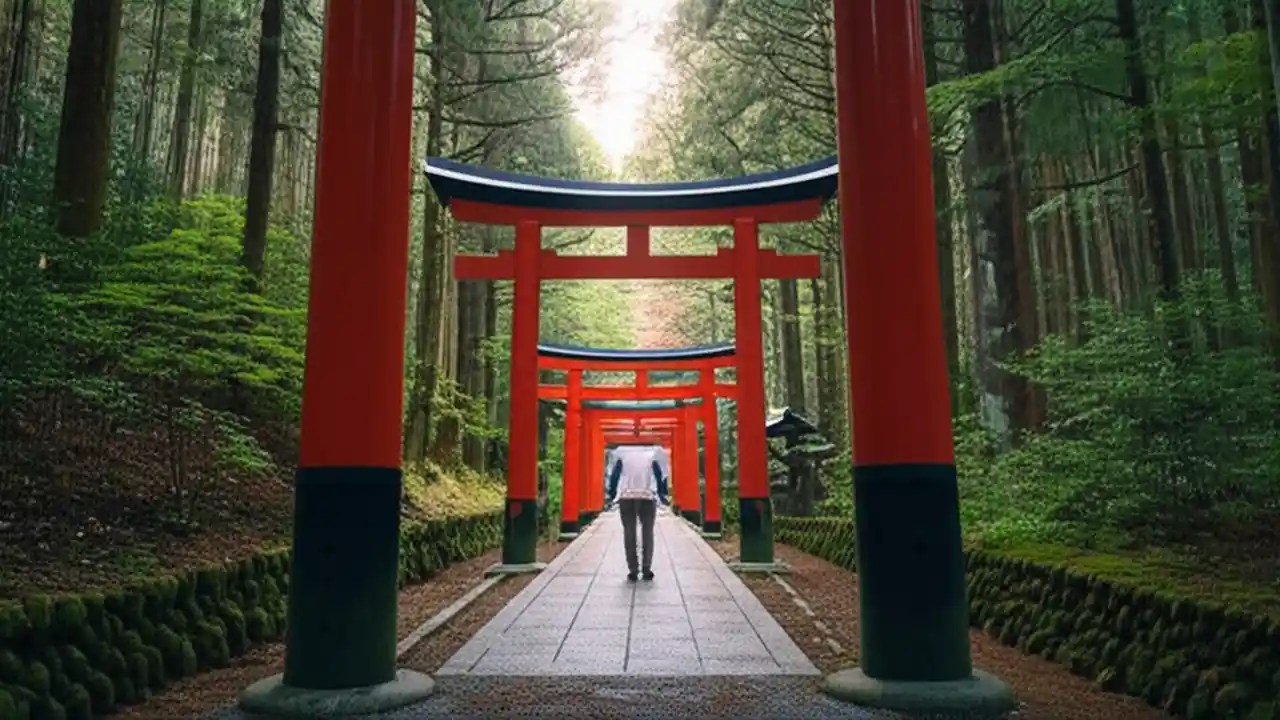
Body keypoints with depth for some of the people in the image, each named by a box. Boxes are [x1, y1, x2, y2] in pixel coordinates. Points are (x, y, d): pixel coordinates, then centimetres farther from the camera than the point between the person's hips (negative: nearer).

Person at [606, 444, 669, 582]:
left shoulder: (621, 452, 4)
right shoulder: (653, 453, 2)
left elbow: (614, 475, 3)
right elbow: (661, 476, 3)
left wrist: (612, 494, 9)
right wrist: (662, 495, 12)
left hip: (626, 498, 1)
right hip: (647, 498, 0)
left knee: (629, 533, 4)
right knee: (647, 533, 6)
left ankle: (632, 571, 1)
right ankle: (646, 569, -1)